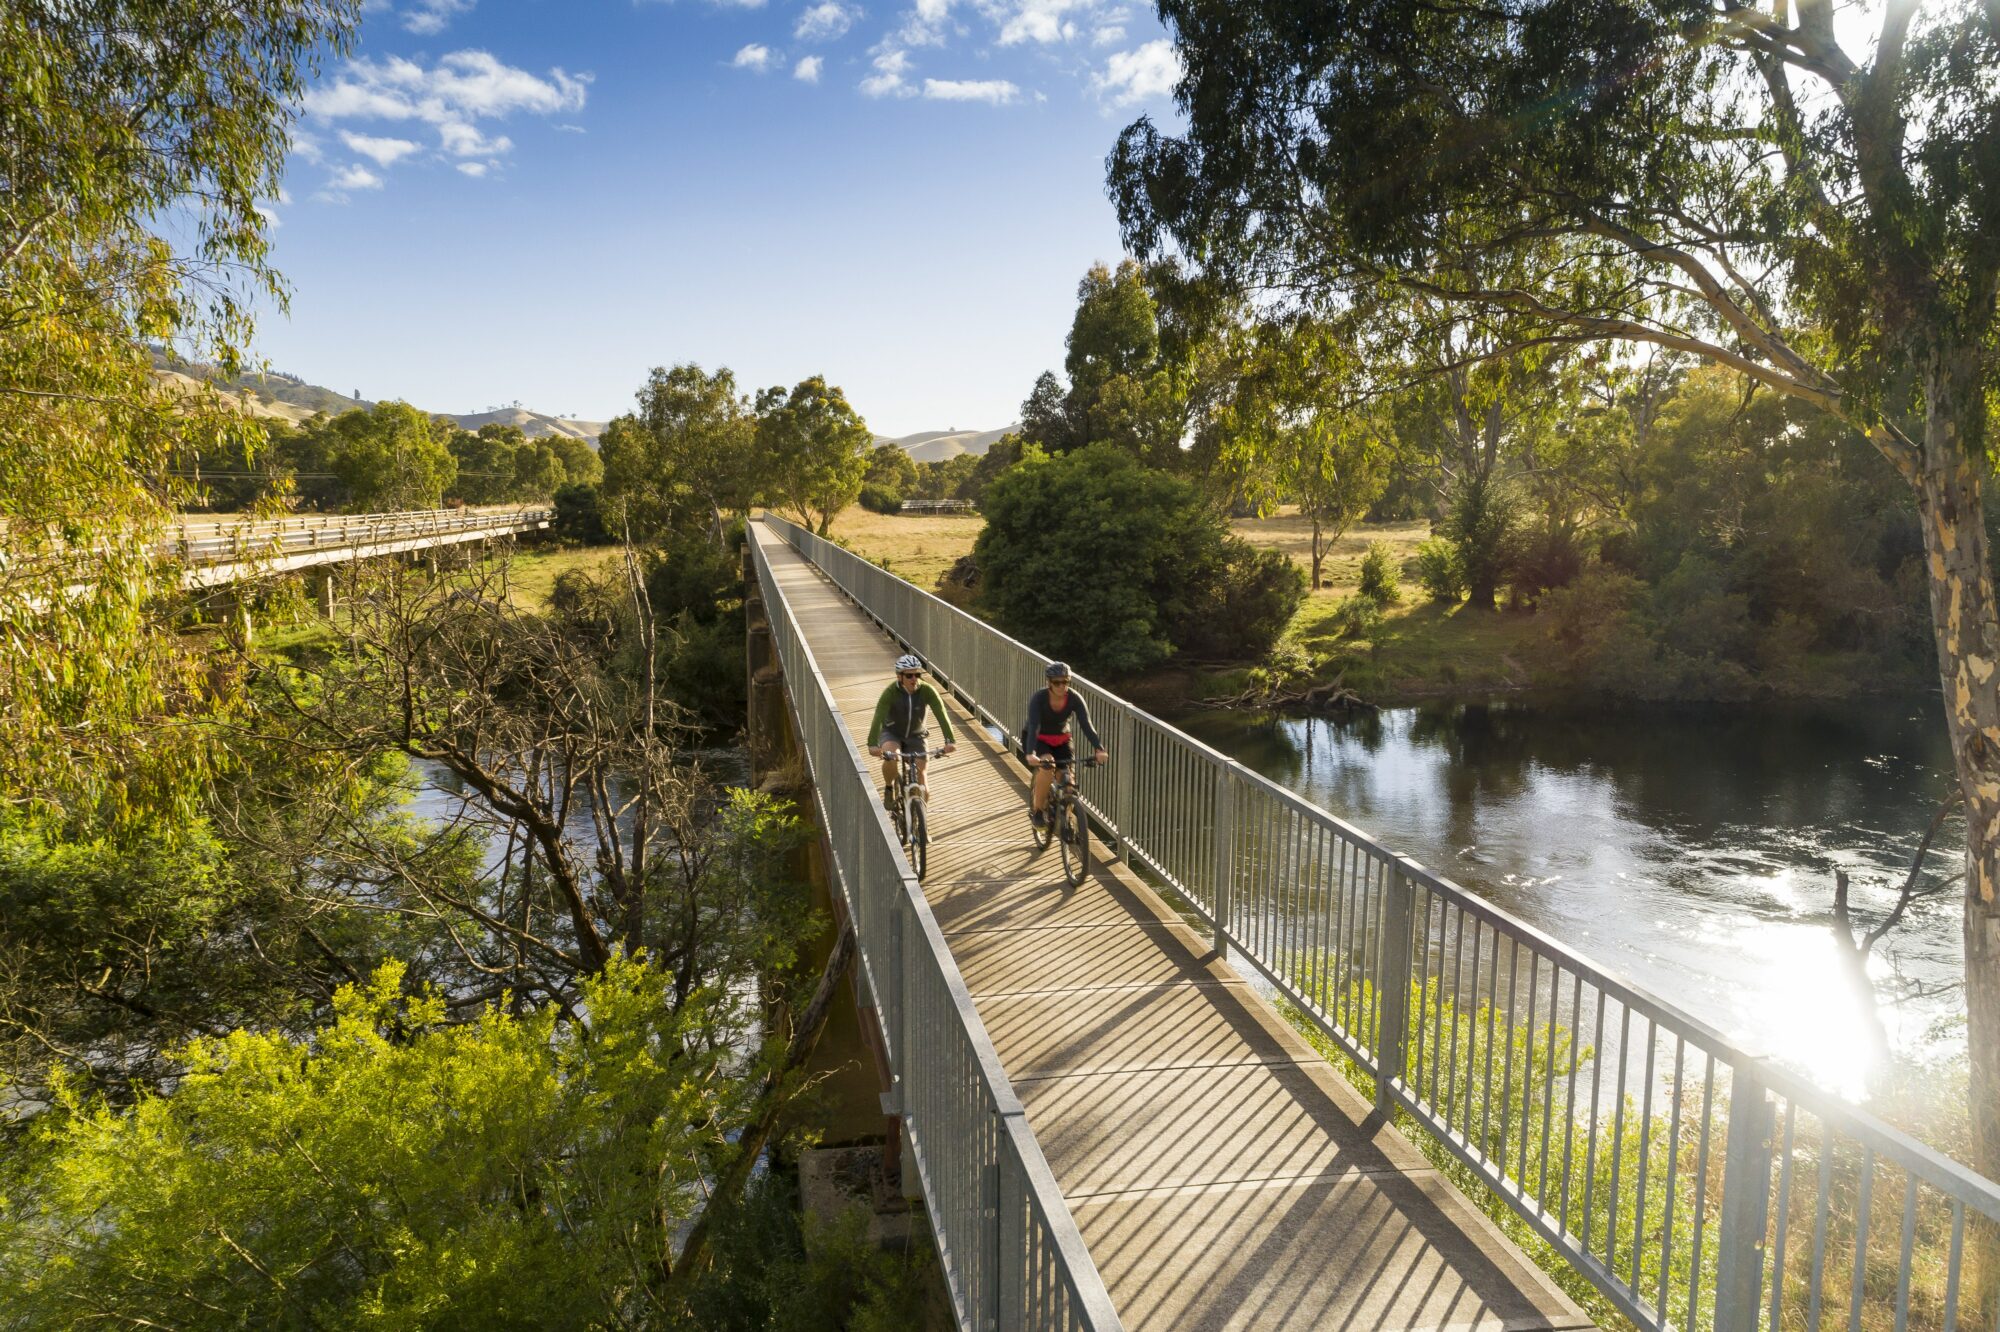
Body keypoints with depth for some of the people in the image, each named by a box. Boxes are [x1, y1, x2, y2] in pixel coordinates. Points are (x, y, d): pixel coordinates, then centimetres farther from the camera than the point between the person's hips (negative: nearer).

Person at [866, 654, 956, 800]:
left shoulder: (927, 691, -21)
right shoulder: (891, 692, -26)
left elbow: (941, 715, -29)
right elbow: (878, 717, -37)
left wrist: (950, 740, -44)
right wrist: (873, 744, -52)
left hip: (915, 736, 2)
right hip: (891, 734, -2)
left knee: (920, 774, -11)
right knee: (890, 757, -33)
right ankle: (888, 788, -4)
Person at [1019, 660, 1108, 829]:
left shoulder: (1074, 699, -20)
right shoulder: (1039, 698, -28)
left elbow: (1086, 725, -28)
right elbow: (1033, 726, -38)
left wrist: (1099, 749, -44)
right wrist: (1030, 754, -54)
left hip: (1061, 741, 3)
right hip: (1037, 740, -3)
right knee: (1047, 766, -32)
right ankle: (1038, 810, -16)